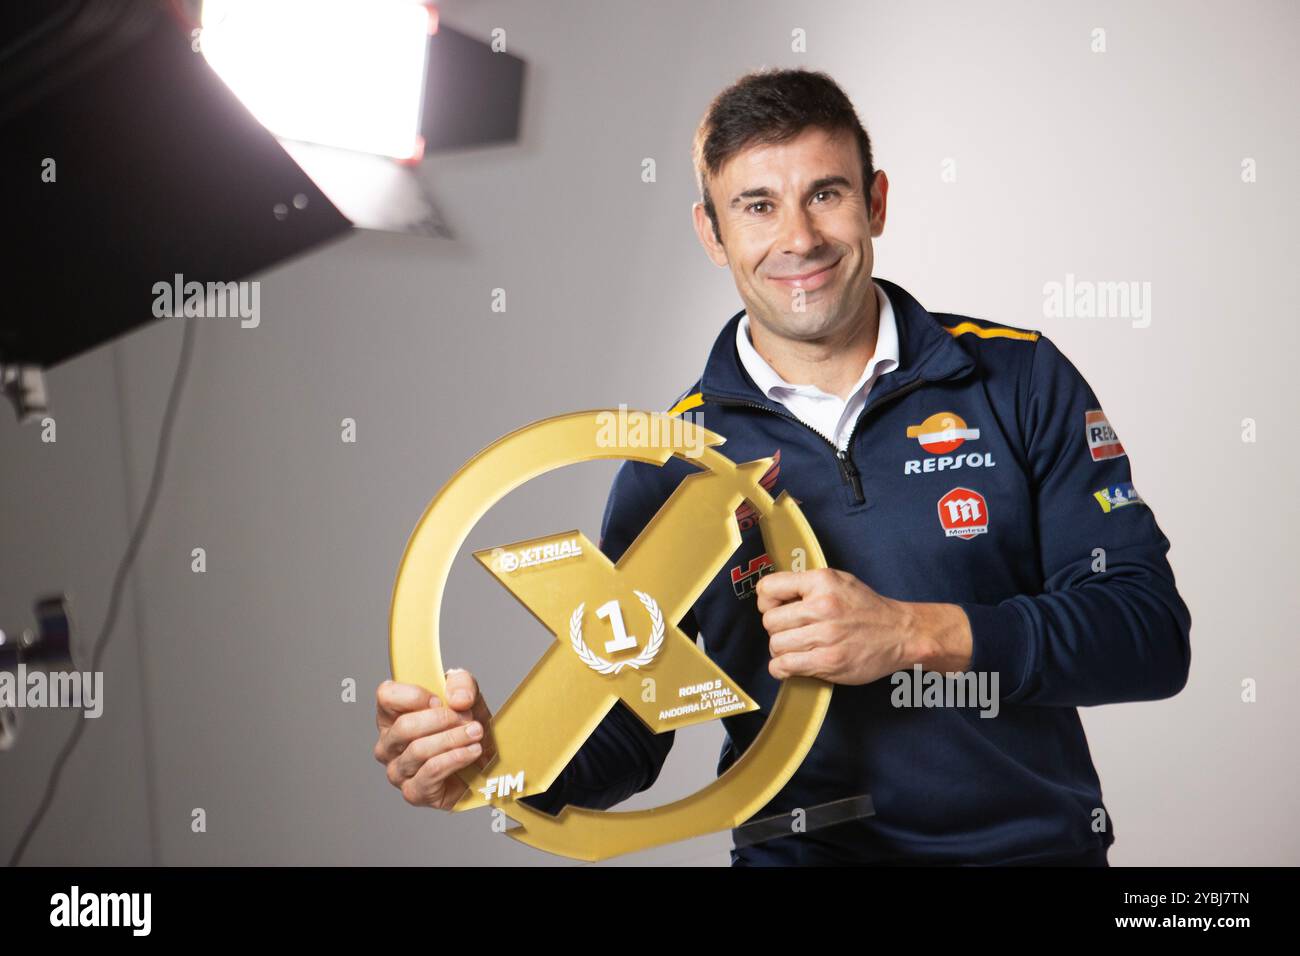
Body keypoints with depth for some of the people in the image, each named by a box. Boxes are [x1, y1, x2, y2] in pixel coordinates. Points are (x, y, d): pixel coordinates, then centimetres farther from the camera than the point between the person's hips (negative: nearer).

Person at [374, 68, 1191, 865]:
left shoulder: (1018, 378, -2)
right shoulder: (675, 457, -1)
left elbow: (1154, 633, -7)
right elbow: (625, 729, 2)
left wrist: (917, 633, -19)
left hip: (1035, 845, 3)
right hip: (800, 852, -2)